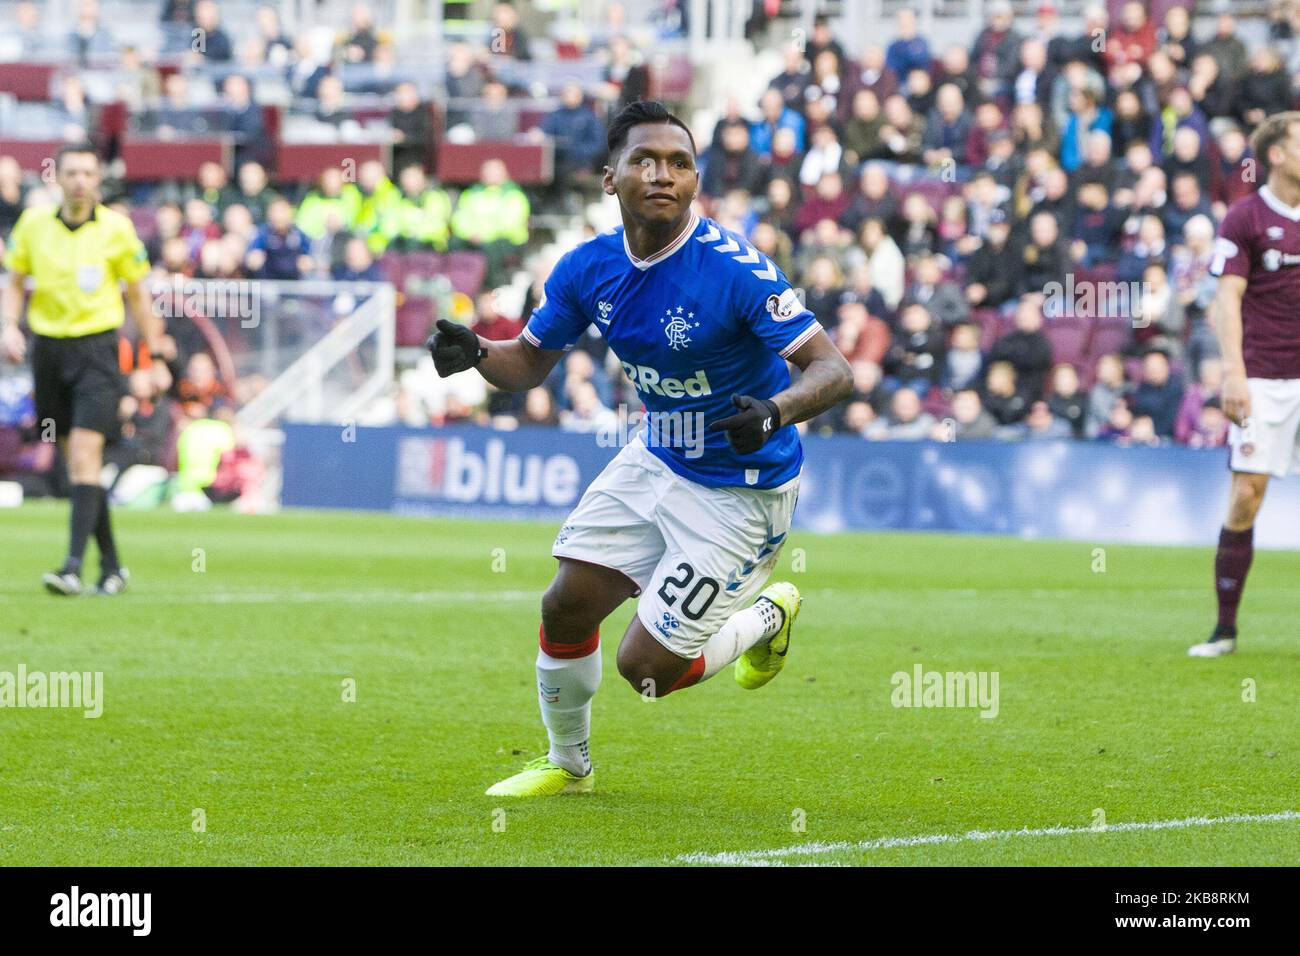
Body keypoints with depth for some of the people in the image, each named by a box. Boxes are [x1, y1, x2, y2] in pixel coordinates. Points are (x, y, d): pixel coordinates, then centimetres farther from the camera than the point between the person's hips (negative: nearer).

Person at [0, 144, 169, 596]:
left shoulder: (116, 228, -4)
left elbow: (139, 295, 5)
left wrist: (157, 357, 6)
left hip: (96, 345, -3)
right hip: (48, 348, 3)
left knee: (84, 455, -16)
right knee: (76, 461, 7)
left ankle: (74, 566, -23)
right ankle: (111, 565, 18)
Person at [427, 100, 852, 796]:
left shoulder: (734, 270, -26)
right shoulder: (589, 267, -7)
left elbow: (833, 369, -26)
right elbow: (530, 363, 6)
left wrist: (776, 410, -47)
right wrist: (476, 354, -17)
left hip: (740, 493, -6)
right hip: (655, 460, 6)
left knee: (644, 667, -6)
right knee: (566, 606, 1)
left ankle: (767, 616, 24)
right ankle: (567, 765, 27)